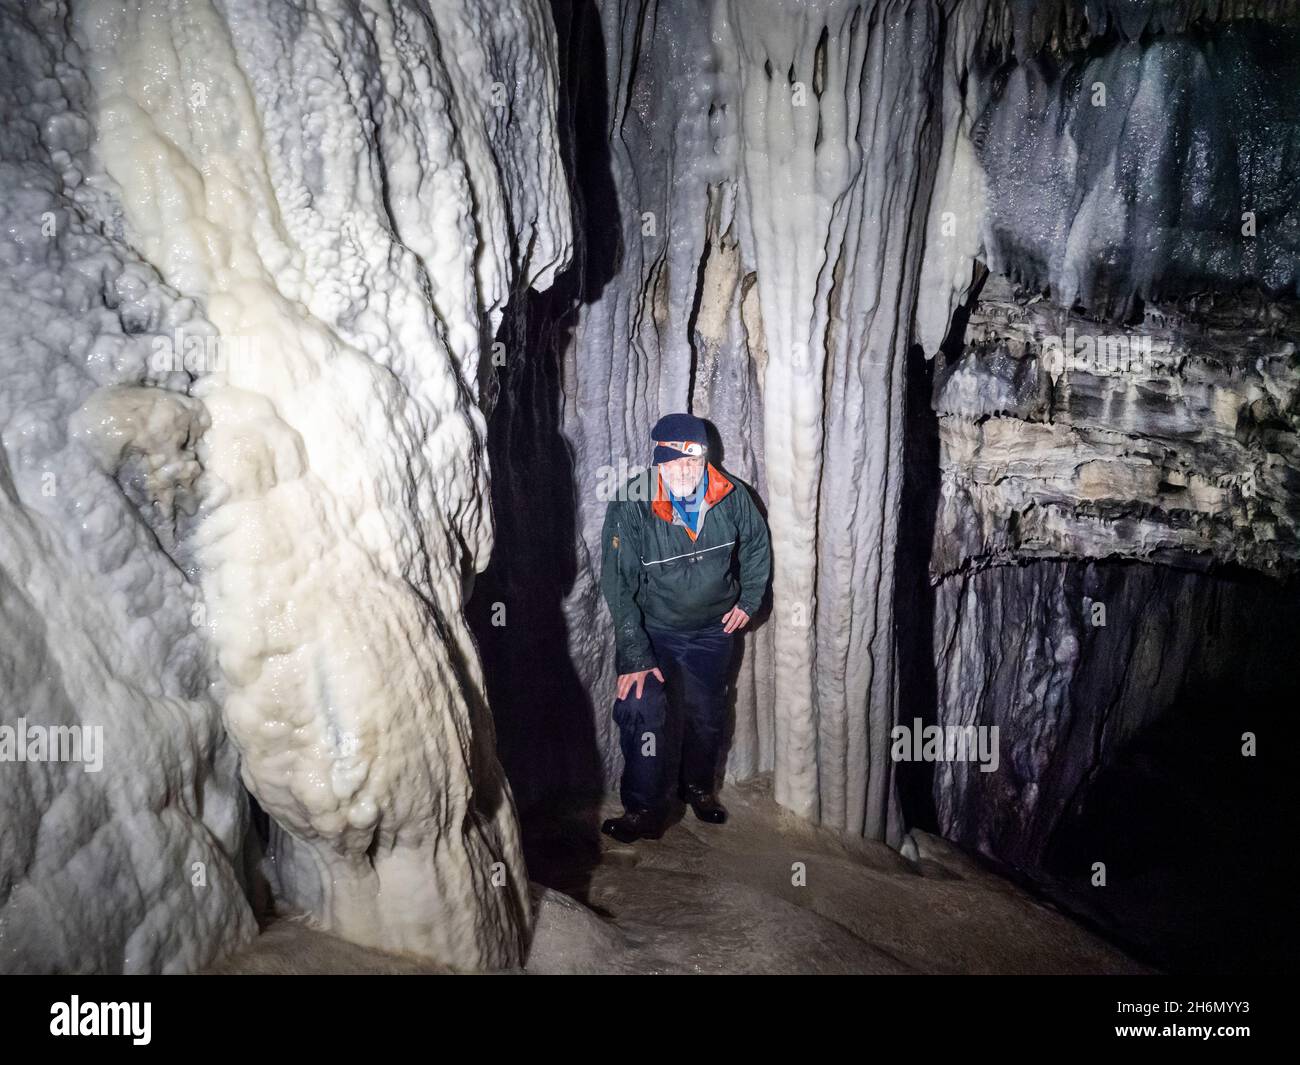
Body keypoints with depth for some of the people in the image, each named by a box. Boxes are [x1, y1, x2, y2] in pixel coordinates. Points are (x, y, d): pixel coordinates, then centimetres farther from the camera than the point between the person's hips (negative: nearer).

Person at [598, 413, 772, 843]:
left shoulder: (732, 497, -16)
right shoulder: (630, 508, -26)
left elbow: (757, 545, 6)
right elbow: (618, 585, -23)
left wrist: (749, 599, 3)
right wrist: (635, 654, -26)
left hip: (713, 630, 3)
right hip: (650, 629, -3)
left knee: (708, 715, 16)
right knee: (643, 714, -17)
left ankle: (698, 787, 42)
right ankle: (643, 811, 0)